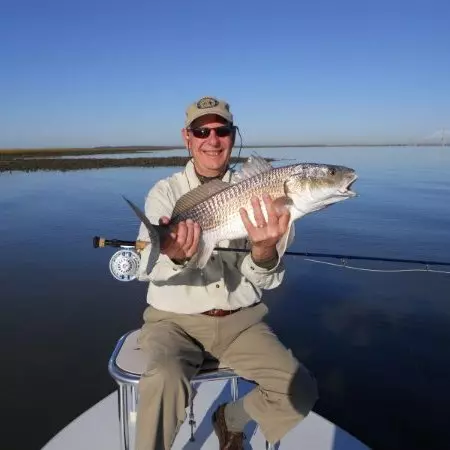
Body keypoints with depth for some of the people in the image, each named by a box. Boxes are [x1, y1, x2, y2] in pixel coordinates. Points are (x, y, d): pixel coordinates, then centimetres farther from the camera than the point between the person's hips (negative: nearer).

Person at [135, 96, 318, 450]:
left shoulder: (253, 194, 0)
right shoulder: (165, 192, -3)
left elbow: (267, 281, -6)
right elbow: (145, 267, -18)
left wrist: (264, 250, -30)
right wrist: (174, 256, -42)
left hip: (239, 320, 3)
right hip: (176, 319, -2)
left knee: (300, 391, -12)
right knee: (164, 381, -32)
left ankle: (231, 421, 17)